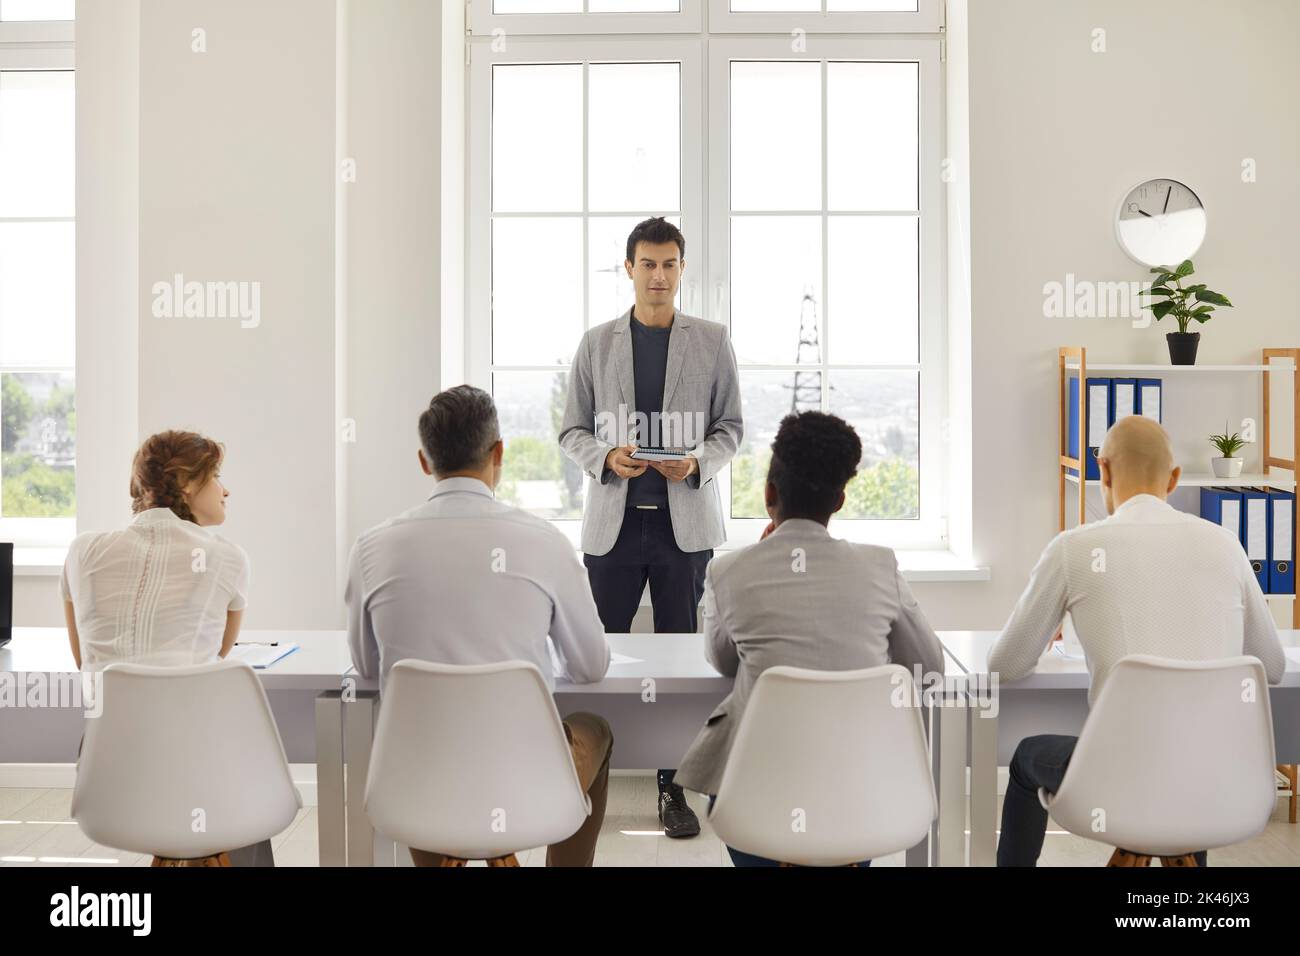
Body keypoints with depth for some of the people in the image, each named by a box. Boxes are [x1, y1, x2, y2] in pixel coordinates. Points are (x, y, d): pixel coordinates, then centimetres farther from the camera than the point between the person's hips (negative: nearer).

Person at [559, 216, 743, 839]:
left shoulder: (712, 342, 5)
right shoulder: (597, 344, 6)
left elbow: (730, 427, 7)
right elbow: (572, 431, 7)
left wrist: (697, 463, -13)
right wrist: (606, 457, -13)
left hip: (684, 521, 0)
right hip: (613, 520, 0)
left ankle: (673, 788, 18)